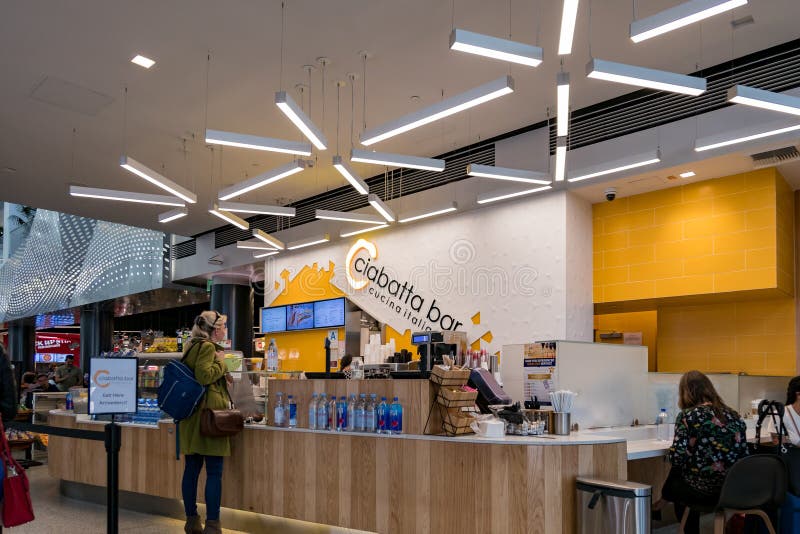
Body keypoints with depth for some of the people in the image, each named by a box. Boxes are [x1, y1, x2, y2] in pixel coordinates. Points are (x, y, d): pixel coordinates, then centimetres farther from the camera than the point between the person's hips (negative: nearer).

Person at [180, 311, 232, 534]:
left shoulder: (192, 346, 18)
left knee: (192, 468, 11)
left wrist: (222, 377, 22)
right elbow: (204, 376, -23)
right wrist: (220, 361, -9)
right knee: (214, 472, -6)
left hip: (191, 414, 10)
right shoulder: (208, 347, -11)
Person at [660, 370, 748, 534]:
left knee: (669, 487, 26)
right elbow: (743, 455, 7)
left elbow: (677, 458, -16)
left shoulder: (687, 416, -10)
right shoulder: (733, 415, 5)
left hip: (702, 490, -6)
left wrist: (670, 454, 6)